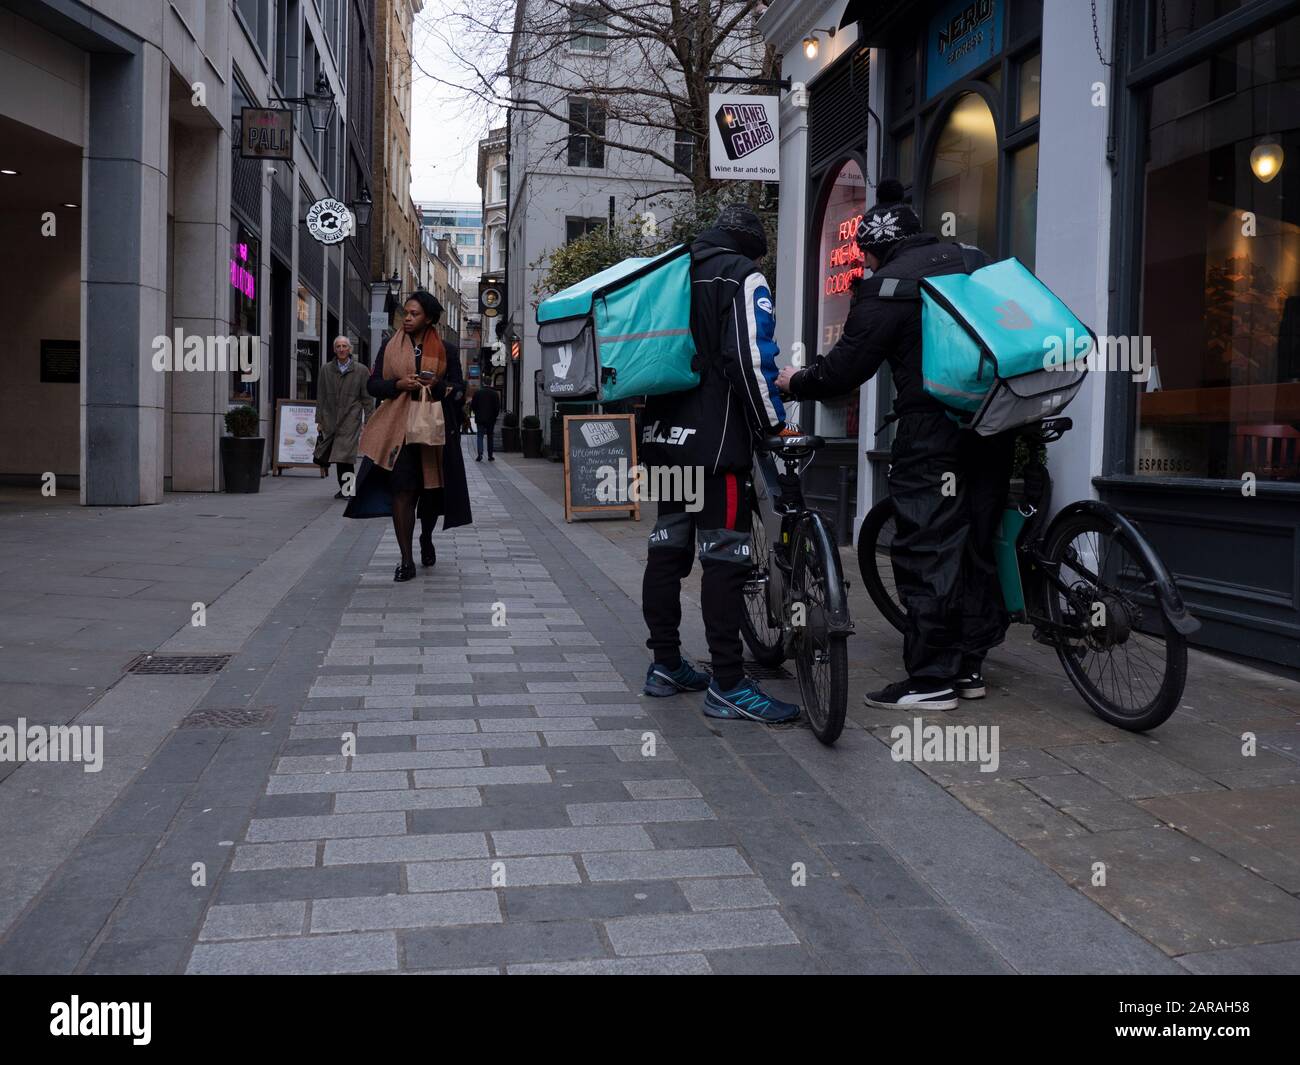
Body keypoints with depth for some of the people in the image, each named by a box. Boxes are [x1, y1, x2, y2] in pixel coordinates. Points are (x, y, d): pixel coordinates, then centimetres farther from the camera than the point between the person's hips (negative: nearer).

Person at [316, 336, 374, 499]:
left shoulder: (360, 371, 2)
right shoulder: (326, 370, 10)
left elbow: (367, 399, 3)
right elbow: (321, 397, 13)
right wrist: (319, 420, 9)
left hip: (350, 420, -3)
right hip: (330, 420, 3)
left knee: (344, 455, -11)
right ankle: (345, 486, 15)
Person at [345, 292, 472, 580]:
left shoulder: (447, 350, 7)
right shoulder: (391, 347, 9)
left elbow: (459, 389, 6)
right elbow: (373, 384, 8)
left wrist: (438, 385, -15)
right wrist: (399, 384, -12)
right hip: (398, 428, -1)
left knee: (431, 489, 10)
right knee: (402, 492, -8)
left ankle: (426, 538, 39)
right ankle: (406, 561, -5)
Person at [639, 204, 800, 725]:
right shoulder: (744, 278, -4)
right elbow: (750, 357, -16)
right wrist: (773, 423, -7)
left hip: (663, 435, 8)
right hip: (714, 438, -8)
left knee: (667, 549, 13)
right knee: (724, 556, -7)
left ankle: (665, 664, 21)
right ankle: (727, 686, -6)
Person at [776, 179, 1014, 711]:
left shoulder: (886, 288, -7)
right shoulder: (973, 261, 13)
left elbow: (843, 369, -6)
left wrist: (795, 382, 11)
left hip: (932, 430, -7)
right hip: (994, 426, 8)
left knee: (926, 551, -2)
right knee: (977, 543, 14)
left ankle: (932, 680, 0)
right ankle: (970, 666, 22)